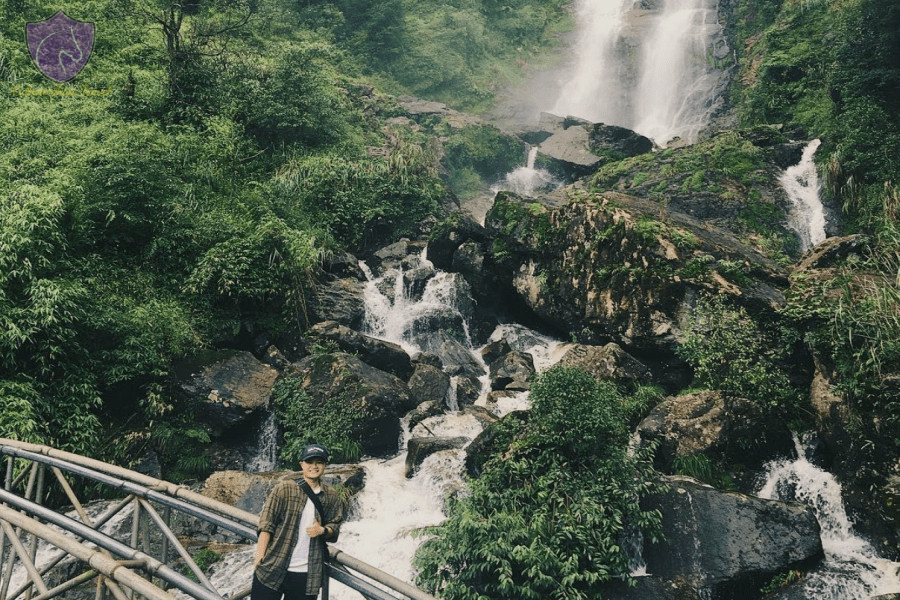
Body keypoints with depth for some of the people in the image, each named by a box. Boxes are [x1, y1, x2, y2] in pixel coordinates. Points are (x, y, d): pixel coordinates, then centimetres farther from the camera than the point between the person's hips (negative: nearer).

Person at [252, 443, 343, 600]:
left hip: (306, 575, 2)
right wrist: (260, 556, -12)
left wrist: (323, 531, -10)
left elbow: (334, 528, 12)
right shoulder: (285, 488, -2)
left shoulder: (331, 497, 7)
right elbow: (266, 523, -5)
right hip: (271, 570, -2)